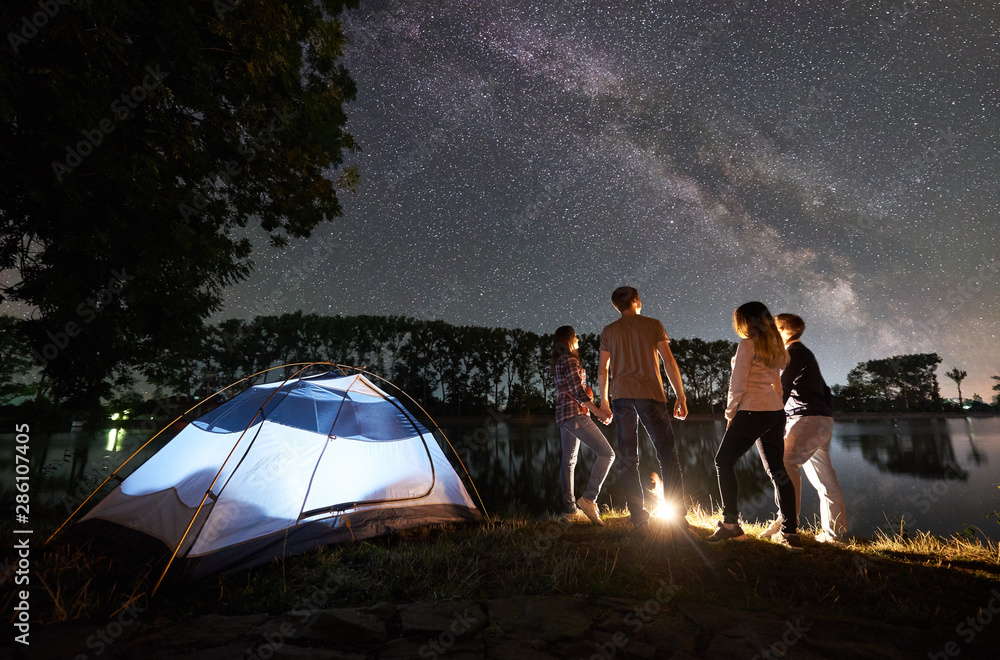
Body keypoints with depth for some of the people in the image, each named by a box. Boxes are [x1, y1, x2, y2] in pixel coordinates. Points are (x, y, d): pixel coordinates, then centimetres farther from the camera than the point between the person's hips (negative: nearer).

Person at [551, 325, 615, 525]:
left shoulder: (557, 362, 18)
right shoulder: (570, 360, -10)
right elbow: (577, 391, -16)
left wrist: (586, 392, 14)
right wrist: (598, 412, -14)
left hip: (563, 415, 10)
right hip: (575, 413, -10)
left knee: (568, 461, 9)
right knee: (607, 453, -11)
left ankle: (569, 509, 13)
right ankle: (588, 498, -16)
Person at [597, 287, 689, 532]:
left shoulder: (608, 331, 10)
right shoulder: (653, 325, 5)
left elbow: (602, 370, 8)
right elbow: (669, 362, -1)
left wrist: (604, 401, 17)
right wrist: (681, 396, 2)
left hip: (621, 397, 2)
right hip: (651, 395, -2)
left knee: (628, 461, 5)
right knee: (668, 455, 5)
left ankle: (639, 520, 5)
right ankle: (677, 517, 2)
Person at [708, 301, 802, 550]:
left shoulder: (747, 344, -10)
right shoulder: (775, 347, 15)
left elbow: (738, 384, -14)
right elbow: (777, 385, 20)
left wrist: (730, 413, -4)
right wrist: (777, 414, 23)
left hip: (752, 412, -8)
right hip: (776, 411, 8)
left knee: (724, 462, 1)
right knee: (777, 470, 11)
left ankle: (730, 524, 2)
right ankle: (789, 532, 14)